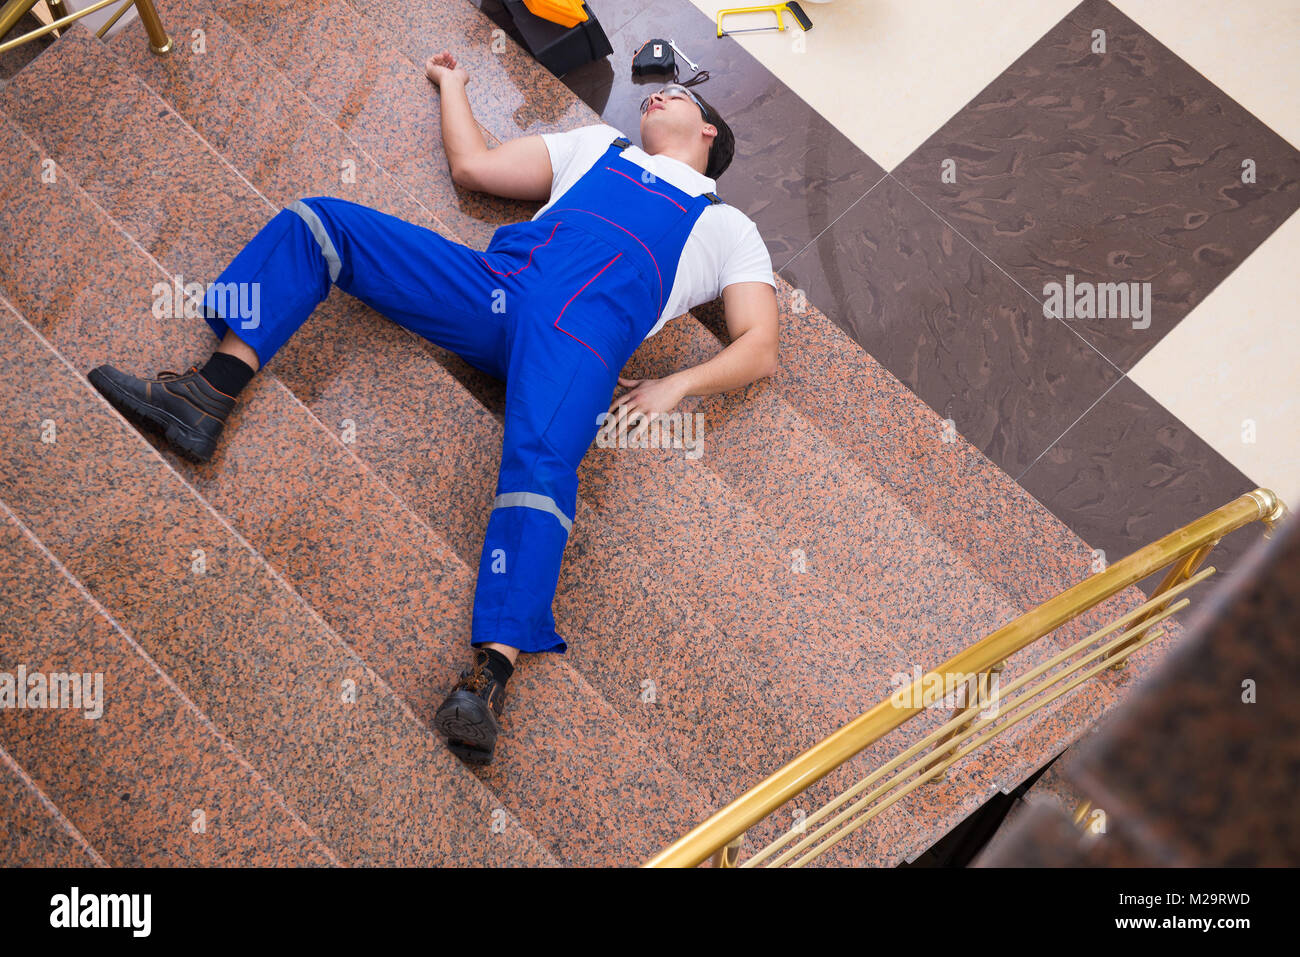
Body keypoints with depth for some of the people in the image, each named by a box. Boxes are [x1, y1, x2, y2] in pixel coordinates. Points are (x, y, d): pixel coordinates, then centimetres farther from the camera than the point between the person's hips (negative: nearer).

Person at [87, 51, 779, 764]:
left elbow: (759, 350, 11)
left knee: (540, 464, -36)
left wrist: (676, 385, -6)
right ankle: (208, 396, -17)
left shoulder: (729, 228, 24)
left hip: (582, 329, -5)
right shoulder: (602, 145, 36)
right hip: (496, 279, 5)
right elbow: (471, 165, 29)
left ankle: (489, 676, -46)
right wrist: (450, 83, 42)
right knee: (315, 222, -6)